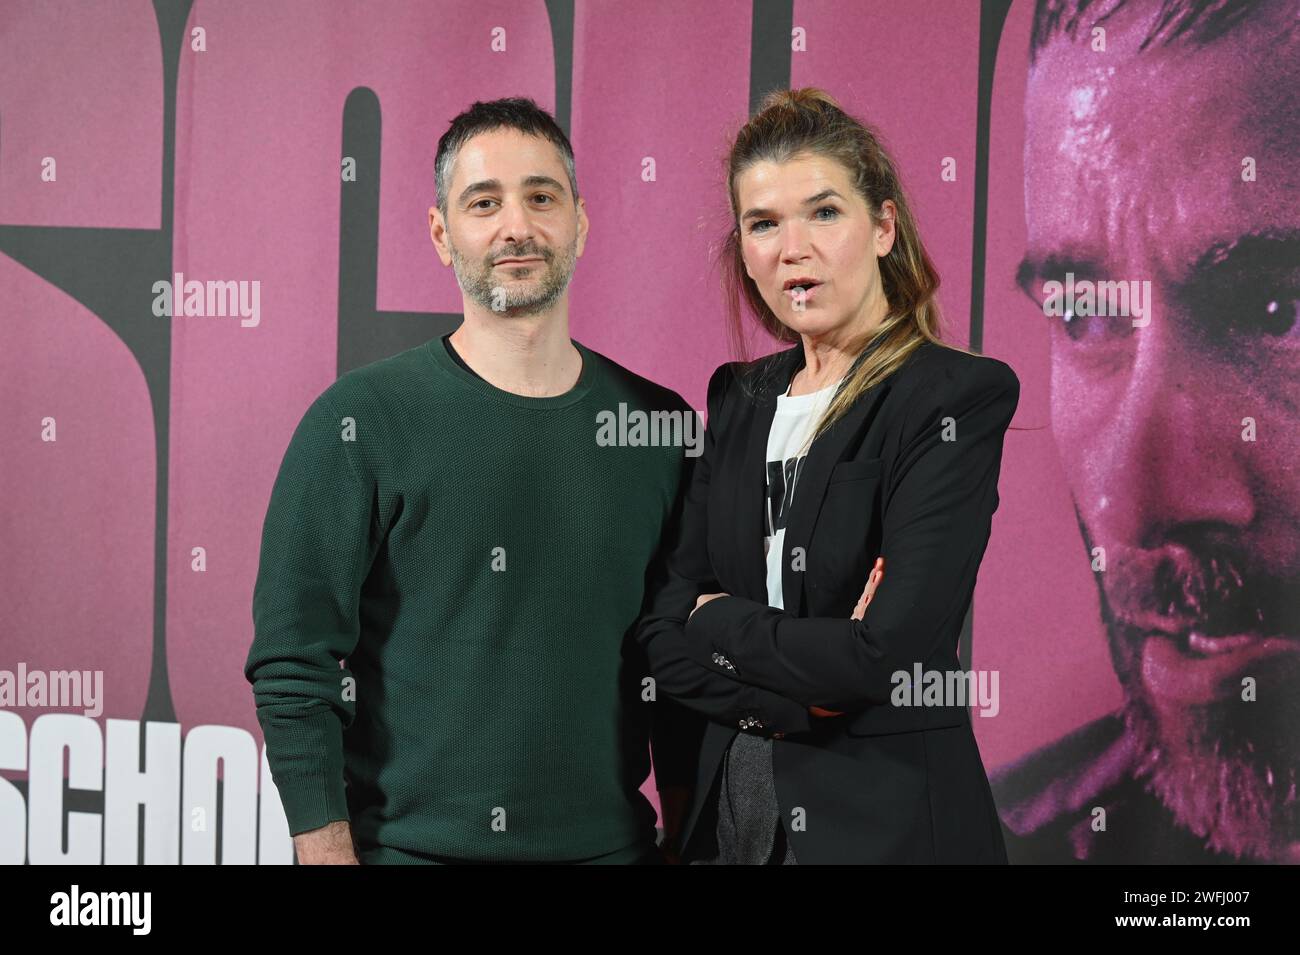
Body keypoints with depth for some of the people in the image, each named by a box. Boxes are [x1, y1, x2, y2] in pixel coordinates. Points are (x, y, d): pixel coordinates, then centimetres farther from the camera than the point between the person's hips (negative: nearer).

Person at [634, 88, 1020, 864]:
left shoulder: (959, 398, -13)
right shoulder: (739, 400, 6)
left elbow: (892, 652, -22)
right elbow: (664, 640, 1)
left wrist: (721, 620, -8)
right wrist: (803, 693, -16)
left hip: (888, 819, -5)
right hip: (730, 806, 6)